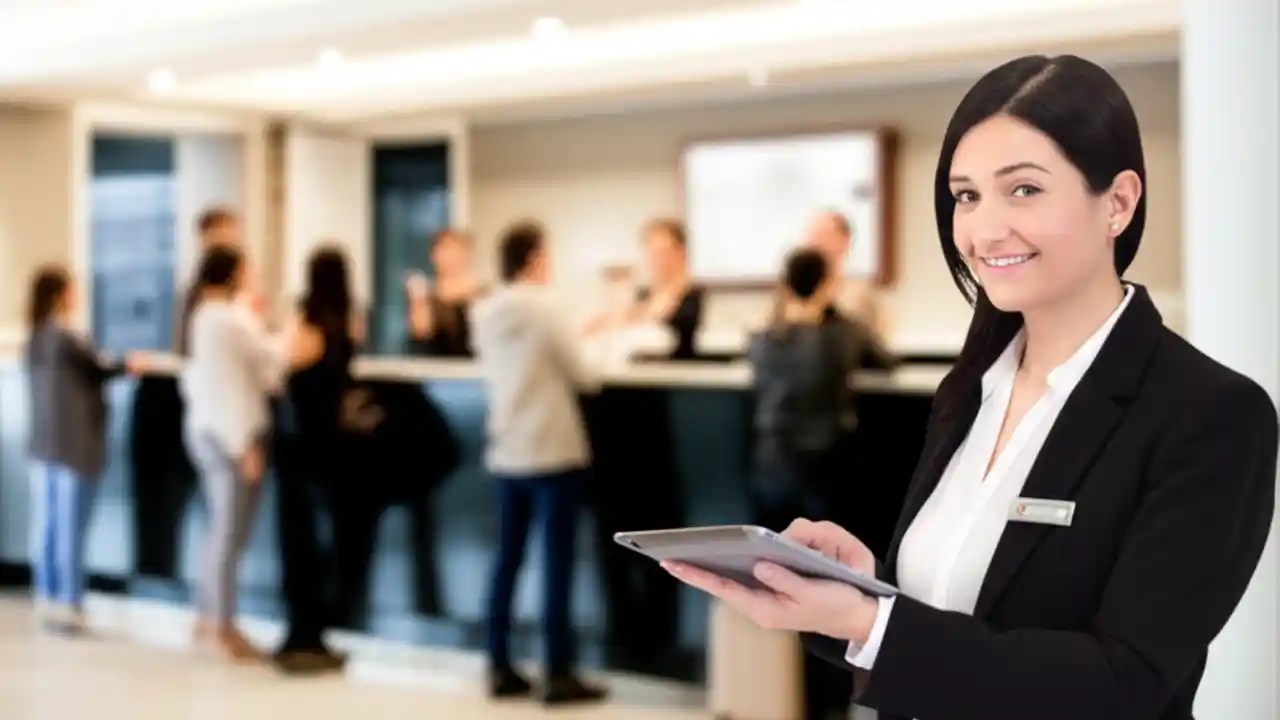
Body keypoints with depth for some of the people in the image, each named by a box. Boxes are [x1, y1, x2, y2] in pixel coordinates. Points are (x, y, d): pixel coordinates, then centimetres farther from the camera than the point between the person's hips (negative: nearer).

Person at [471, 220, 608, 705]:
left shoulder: (486, 312, 6)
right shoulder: (543, 308, -13)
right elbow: (581, 375, -8)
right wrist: (595, 369, 14)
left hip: (506, 451, 7)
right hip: (552, 451, -6)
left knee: (508, 559, 11)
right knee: (557, 562, -1)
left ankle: (500, 668, 16)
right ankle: (559, 675, 2)